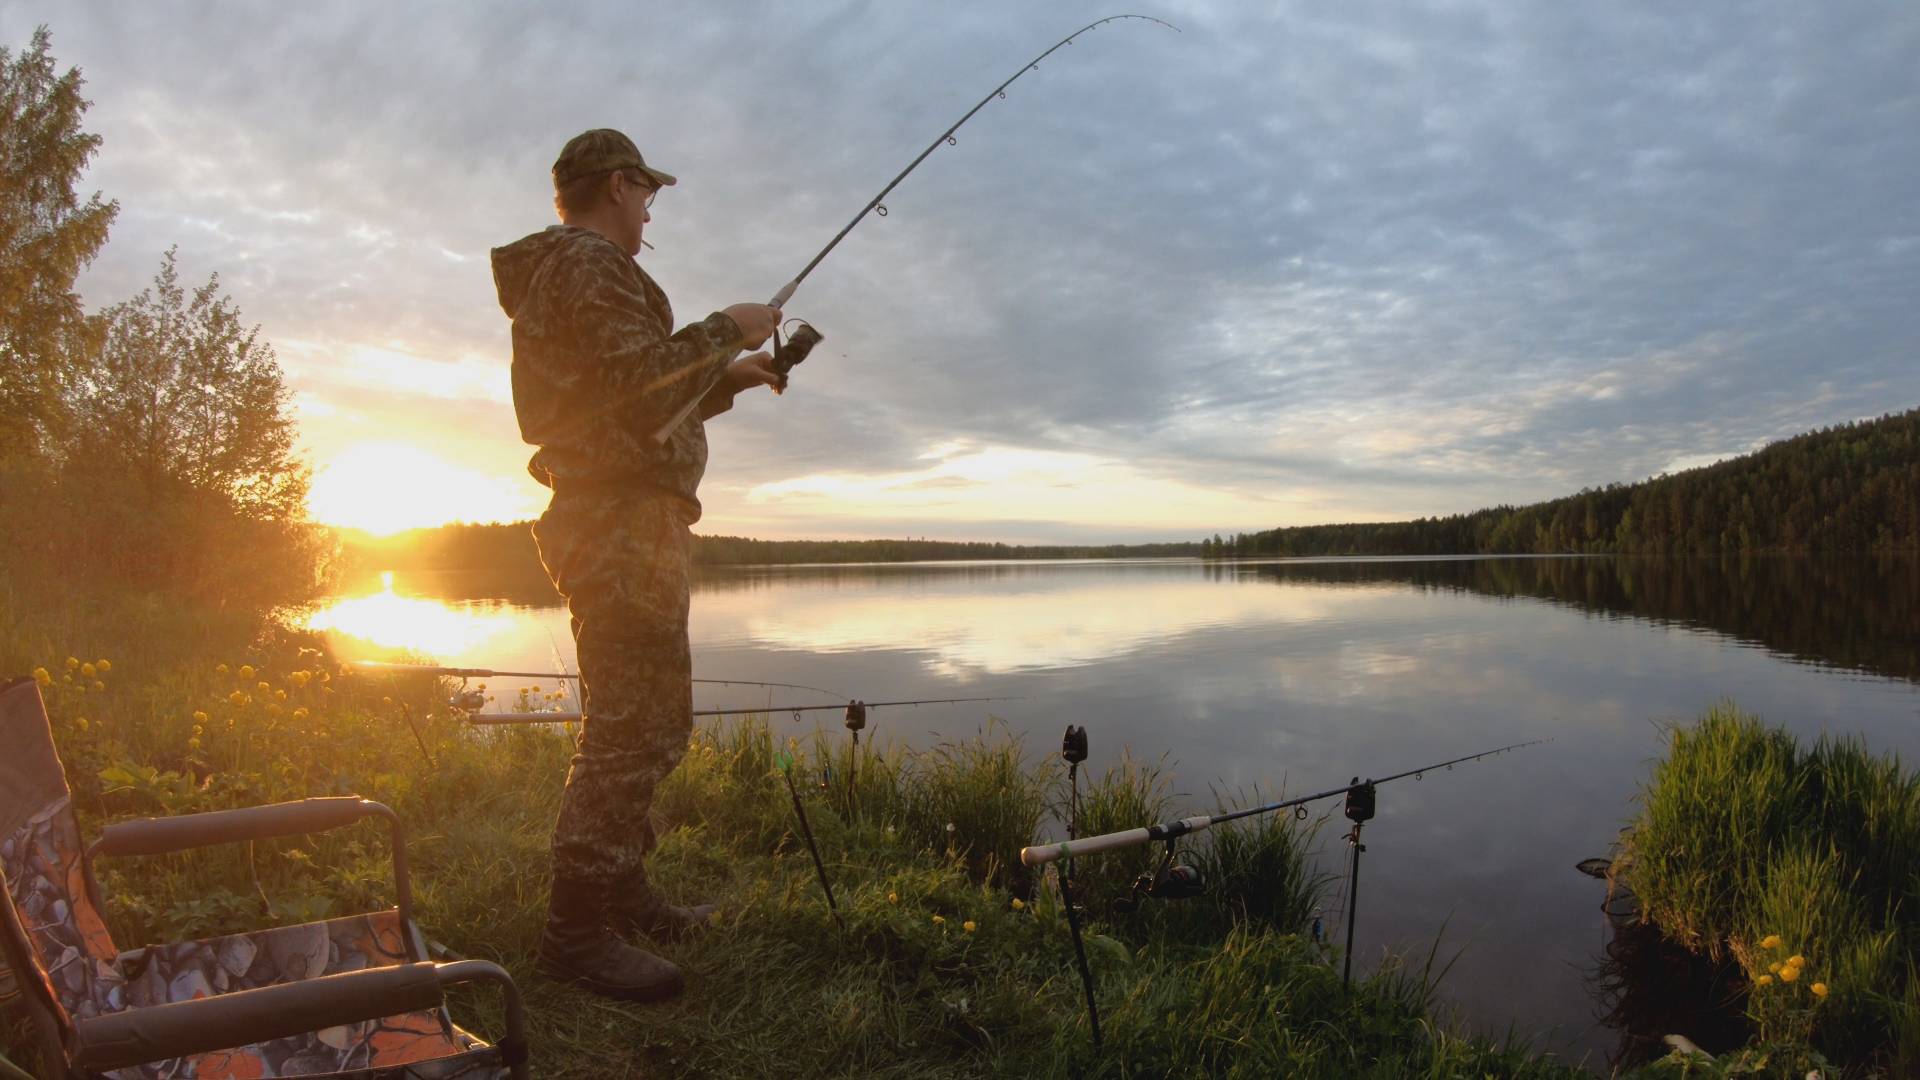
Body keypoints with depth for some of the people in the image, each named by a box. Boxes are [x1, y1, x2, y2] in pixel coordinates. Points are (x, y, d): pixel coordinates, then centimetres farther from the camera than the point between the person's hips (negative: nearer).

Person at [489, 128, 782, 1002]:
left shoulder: (570, 272, 27)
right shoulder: (589, 266, -7)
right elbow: (644, 381, -23)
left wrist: (729, 379, 22)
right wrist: (726, 331, -8)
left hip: (617, 525, 11)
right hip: (623, 526, -11)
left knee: (649, 721, 17)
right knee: (630, 729, -10)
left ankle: (622, 895, 26)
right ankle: (577, 929, -3)